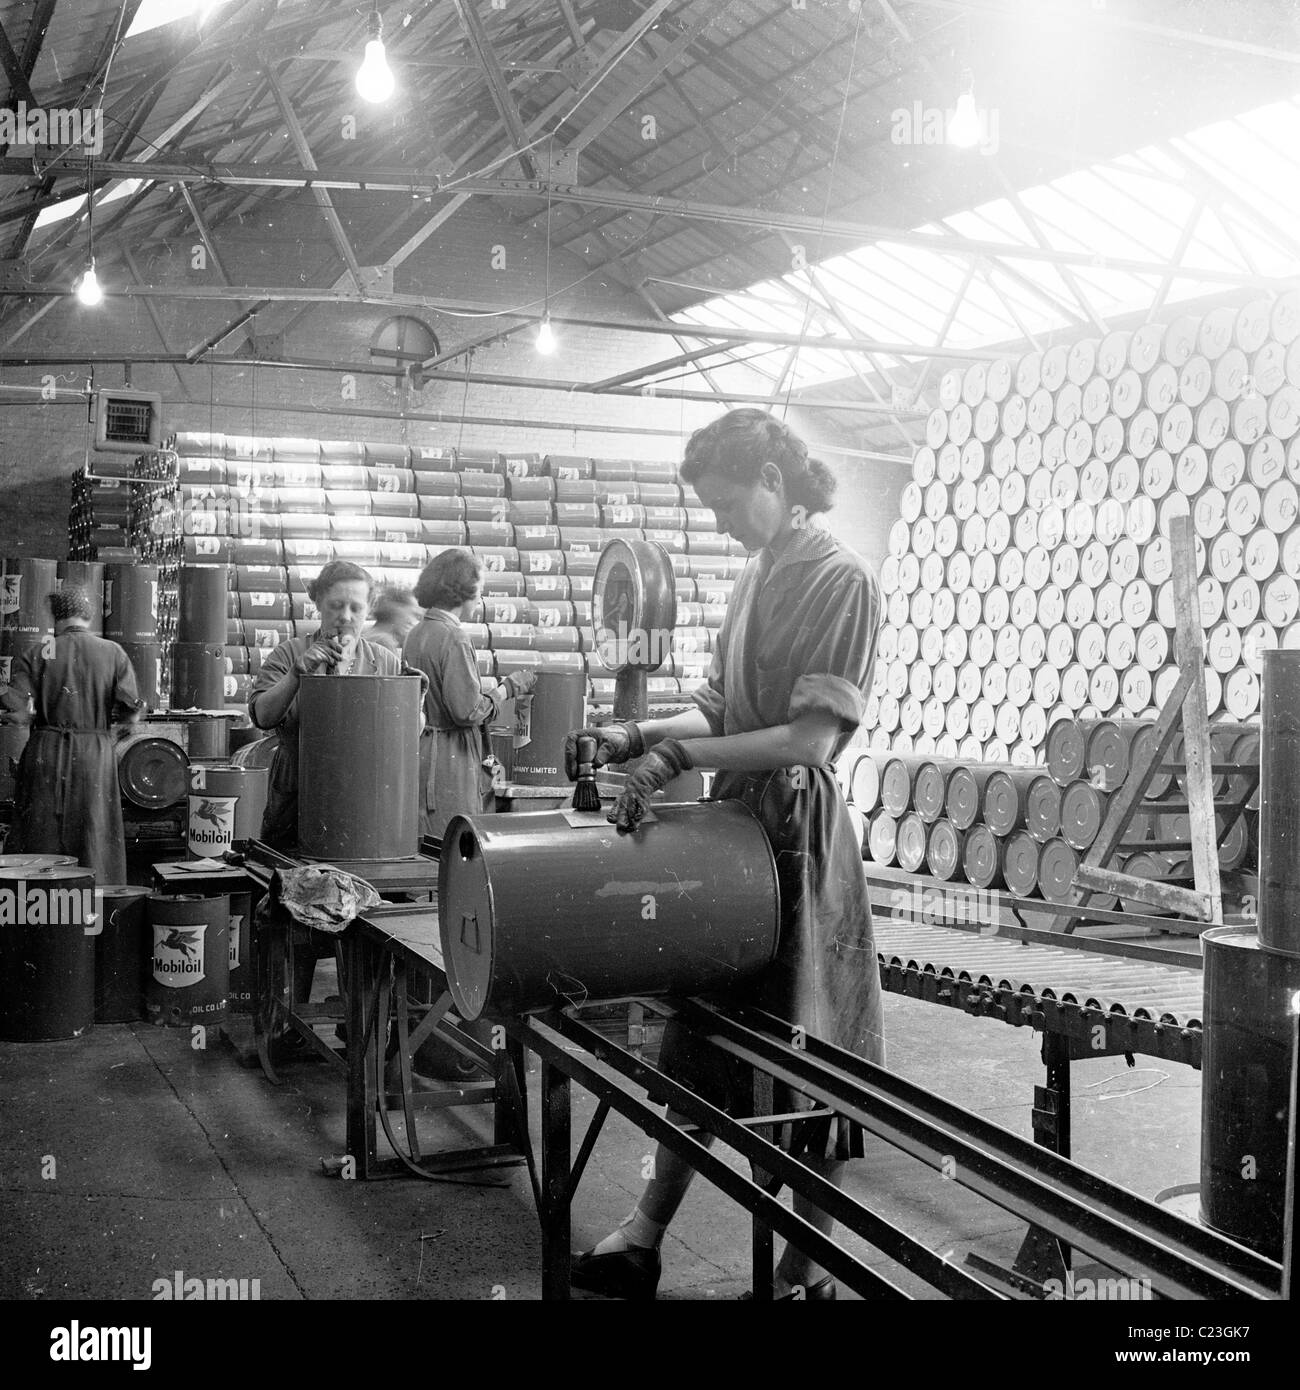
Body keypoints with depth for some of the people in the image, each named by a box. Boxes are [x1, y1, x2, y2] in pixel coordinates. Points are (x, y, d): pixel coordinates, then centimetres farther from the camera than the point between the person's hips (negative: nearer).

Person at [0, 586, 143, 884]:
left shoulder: (38, 652, -1)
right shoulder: (113, 653, -1)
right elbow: (131, 711, -6)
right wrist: (113, 724, 14)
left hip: (46, 751, 0)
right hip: (96, 753, 0)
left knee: (41, 835, 9)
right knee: (94, 838, 7)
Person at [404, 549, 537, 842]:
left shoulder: (417, 635, 13)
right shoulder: (453, 637, -15)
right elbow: (468, 710, -19)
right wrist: (507, 688, -5)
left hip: (419, 751, 9)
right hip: (449, 761, -9)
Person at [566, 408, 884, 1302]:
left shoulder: (843, 581, -12)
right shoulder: (758, 575, 12)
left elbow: (813, 736, -19)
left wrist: (681, 756, -20)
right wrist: (638, 737, 0)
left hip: (797, 826, -8)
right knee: (704, 1037, 13)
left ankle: (807, 1268, 20)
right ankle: (644, 1238, 24)